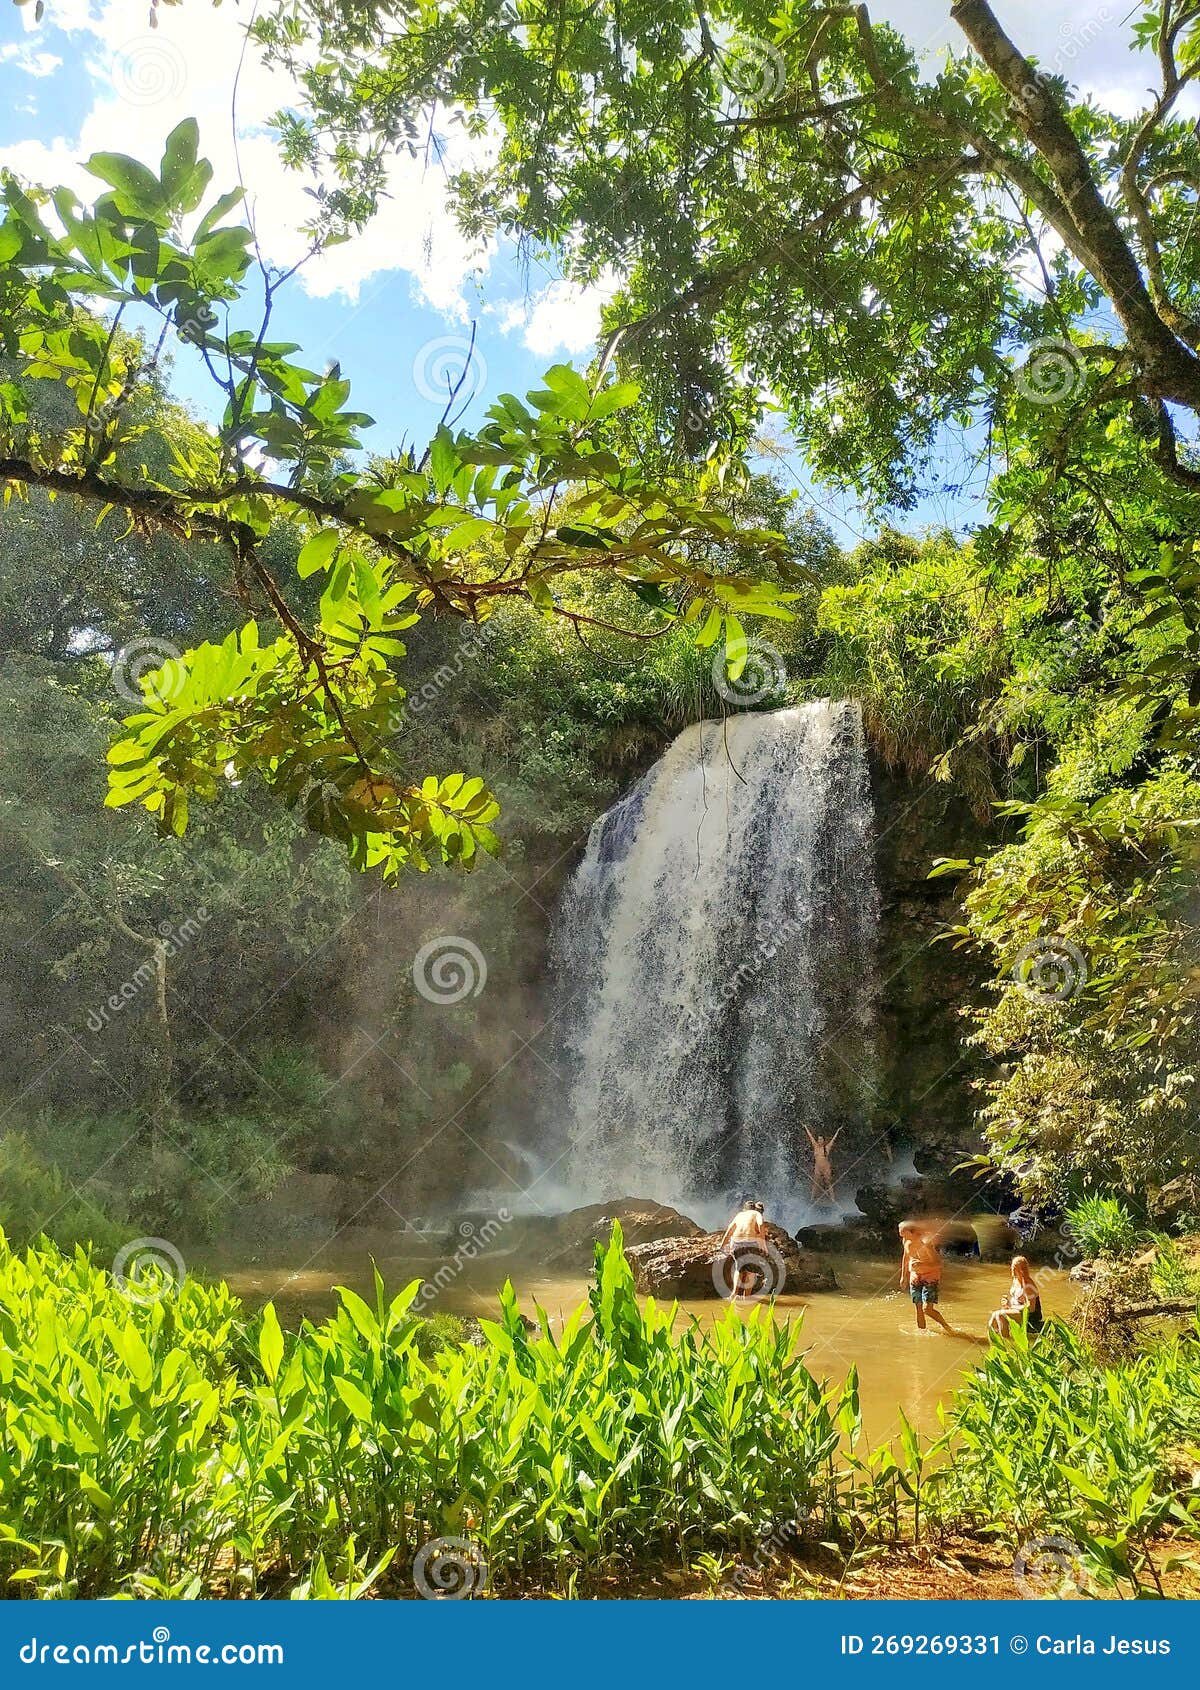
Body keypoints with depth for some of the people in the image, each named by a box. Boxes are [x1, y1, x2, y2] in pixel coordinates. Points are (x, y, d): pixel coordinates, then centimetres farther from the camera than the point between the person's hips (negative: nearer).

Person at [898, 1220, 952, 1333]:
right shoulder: (906, 1241, -4)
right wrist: (903, 1275, 20)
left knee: (927, 1309, -13)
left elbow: (938, 1263, -25)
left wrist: (921, 1264, -37)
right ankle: (921, 1331, 21)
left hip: (930, 1276, -6)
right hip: (915, 1277, 6)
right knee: (919, 1309, 7)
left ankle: (947, 1327, 7)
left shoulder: (925, 1242, -25)